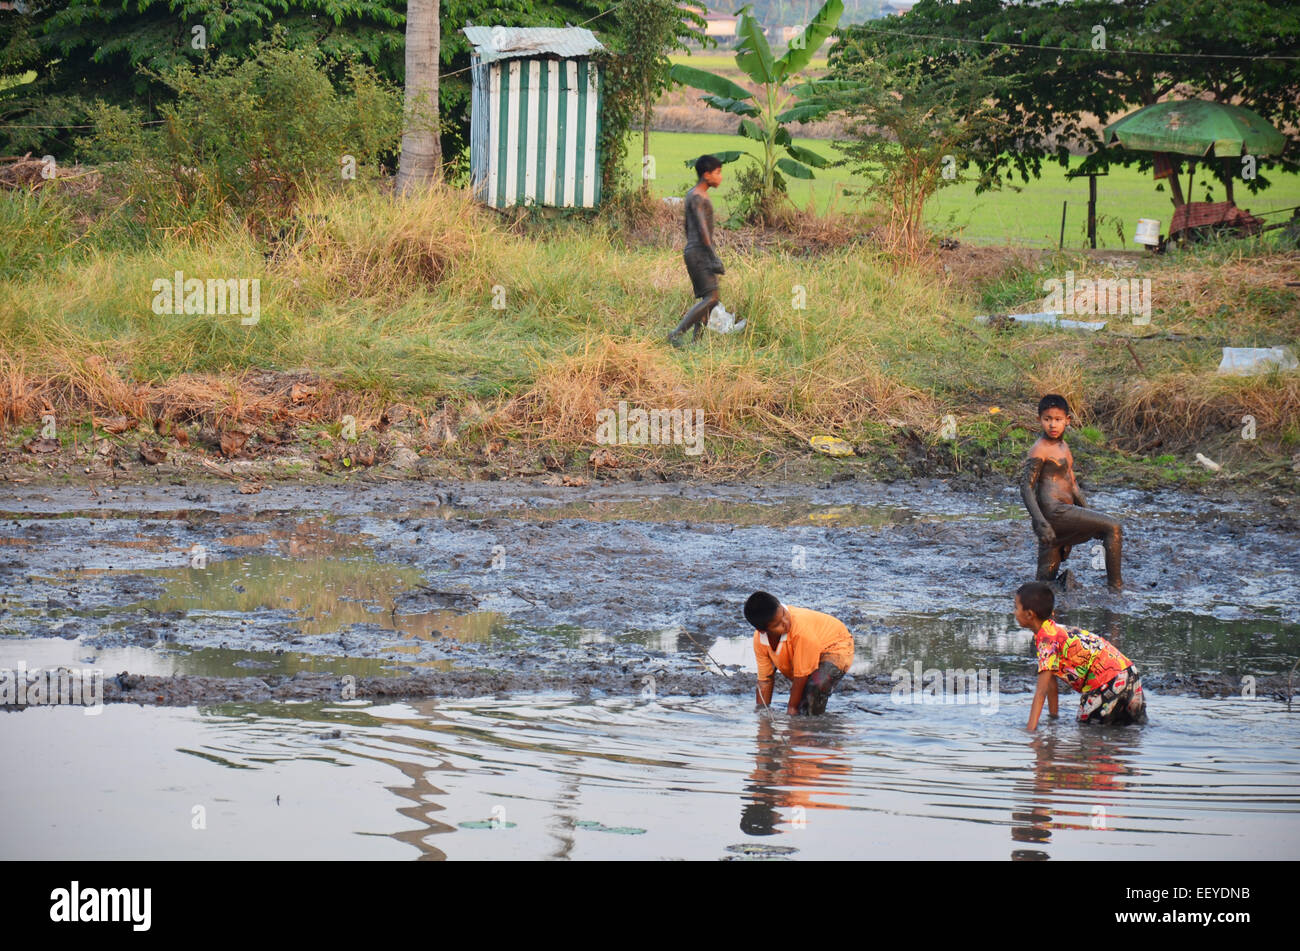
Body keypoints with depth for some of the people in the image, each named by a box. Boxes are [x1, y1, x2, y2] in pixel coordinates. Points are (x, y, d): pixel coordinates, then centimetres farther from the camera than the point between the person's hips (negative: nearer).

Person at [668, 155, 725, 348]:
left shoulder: (693, 195, 17)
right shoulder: (697, 198, -13)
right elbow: (702, 230, -20)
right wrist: (714, 259, -23)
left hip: (694, 253, 10)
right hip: (699, 254, -10)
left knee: (710, 300, 7)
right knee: (710, 298, -17)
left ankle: (696, 341, 2)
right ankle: (676, 335, -21)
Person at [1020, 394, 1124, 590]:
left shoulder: (1063, 447, 19)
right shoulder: (1039, 450, -10)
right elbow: (1026, 487, -16)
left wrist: (1088, 513, 27)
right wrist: (1040, 523, -25)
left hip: (1065, 514, 9)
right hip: (1053, 513, -9)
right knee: (1113, 527, -12)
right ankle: (1115, 585, -10)